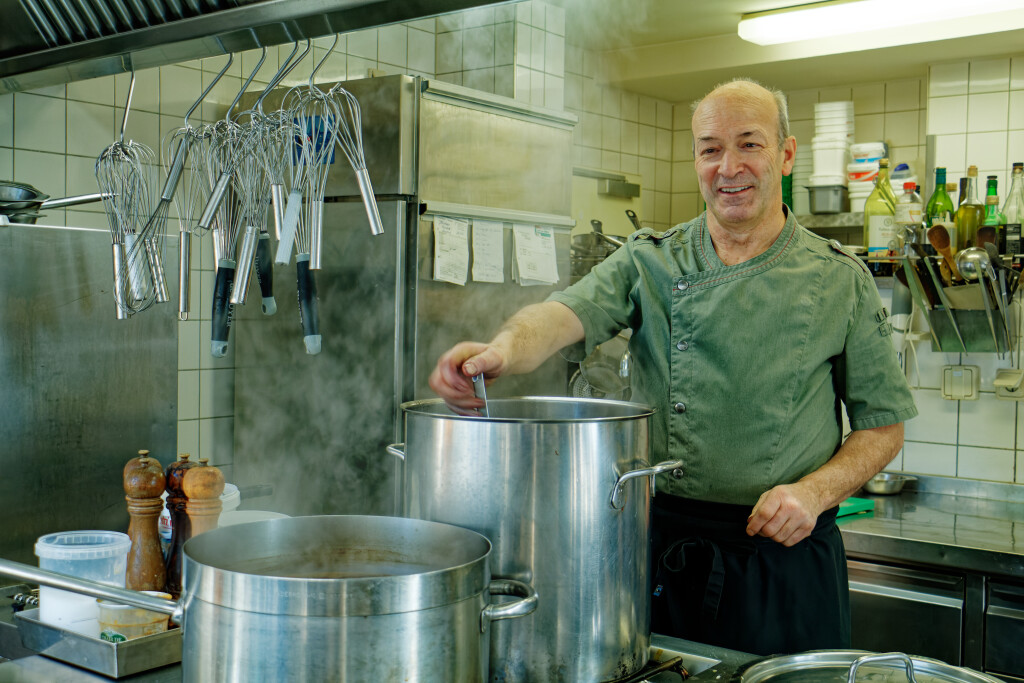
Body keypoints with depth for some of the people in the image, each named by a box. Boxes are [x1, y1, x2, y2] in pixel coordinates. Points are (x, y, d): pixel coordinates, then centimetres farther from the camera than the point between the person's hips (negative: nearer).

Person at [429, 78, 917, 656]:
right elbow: (568, 312, -17)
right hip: (661, 549, 1)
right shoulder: (649, 262, 1)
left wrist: (815, 491, -13)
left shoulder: (840, 281, -1)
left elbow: (884, 426, 4)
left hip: (784, 556, -1)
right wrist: (506, 348, -40)